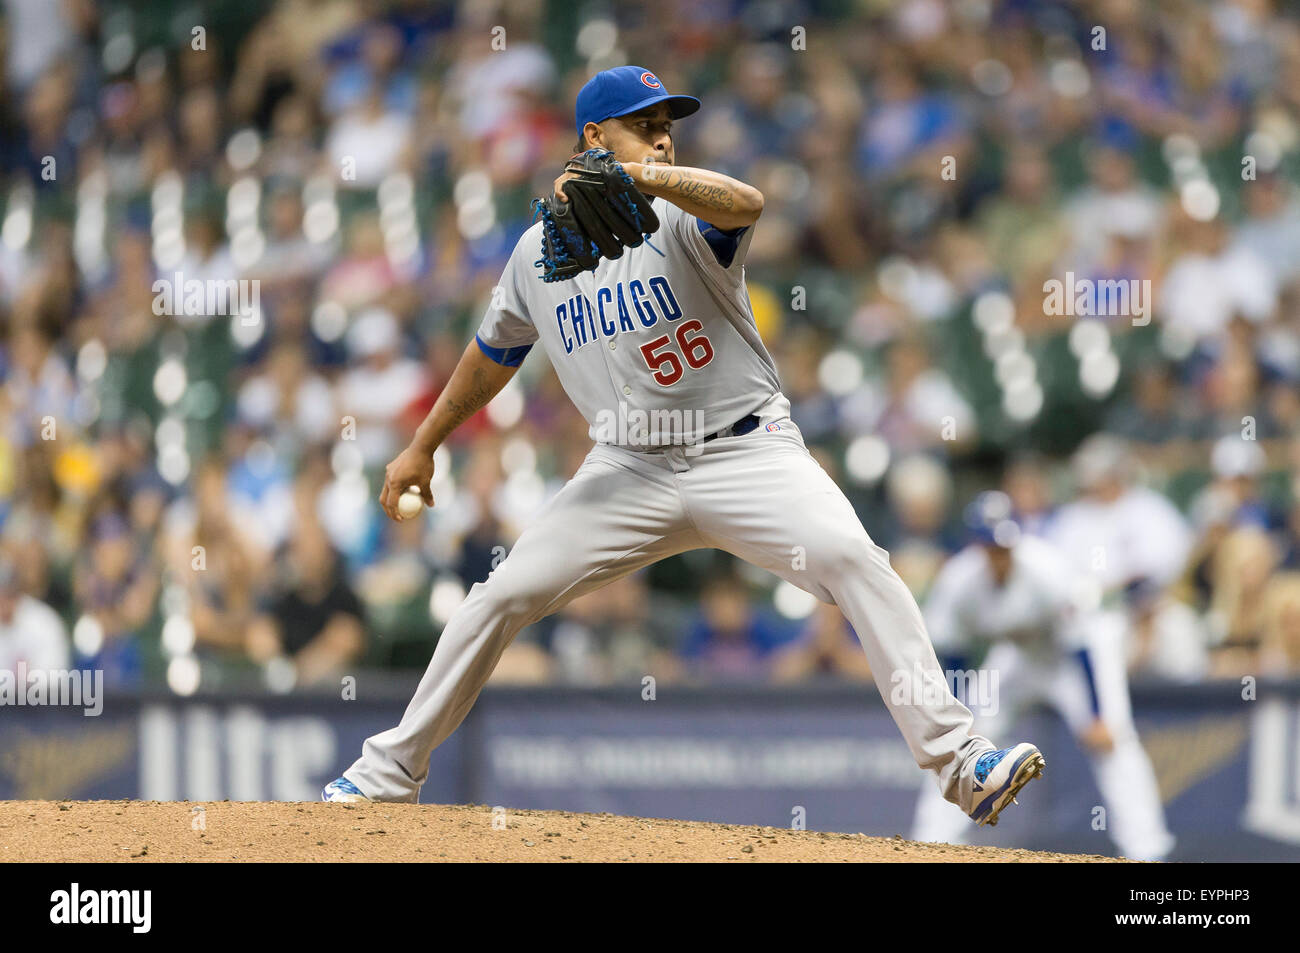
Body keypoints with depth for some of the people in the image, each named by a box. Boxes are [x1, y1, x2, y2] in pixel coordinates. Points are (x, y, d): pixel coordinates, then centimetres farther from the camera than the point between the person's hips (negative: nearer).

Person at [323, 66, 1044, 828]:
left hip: (746, 451, -4)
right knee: (502, 596, -3)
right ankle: (391, 774, 13)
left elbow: (746, 204, -30)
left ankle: (958, 761, -30)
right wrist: (423, 447, 29)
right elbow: (492, 358, 26)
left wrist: (643, 176, -46)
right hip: (629, 473, 4)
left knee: (854, 561, -26)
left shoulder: (681, 217, -4)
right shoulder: (537, 252, 9)